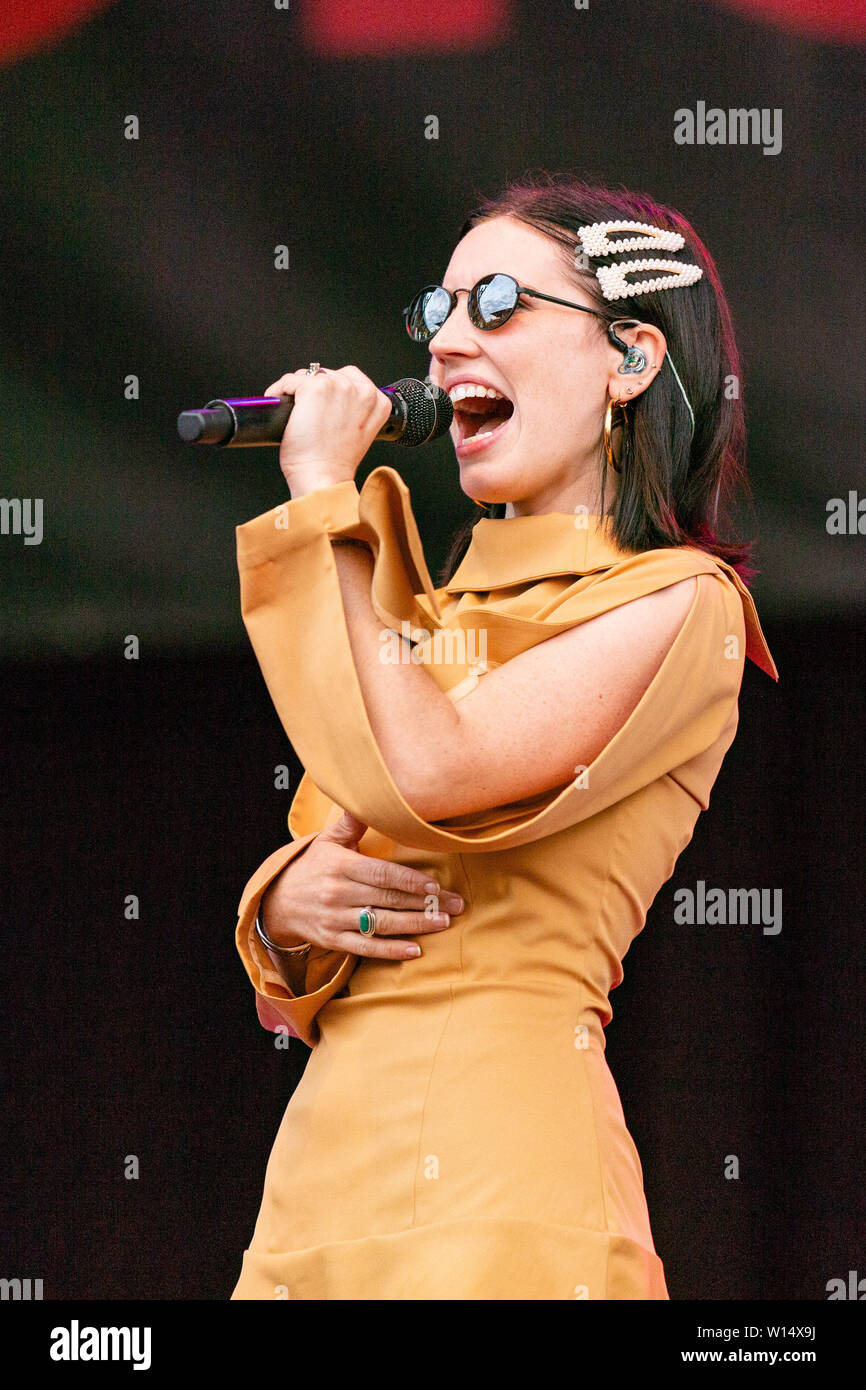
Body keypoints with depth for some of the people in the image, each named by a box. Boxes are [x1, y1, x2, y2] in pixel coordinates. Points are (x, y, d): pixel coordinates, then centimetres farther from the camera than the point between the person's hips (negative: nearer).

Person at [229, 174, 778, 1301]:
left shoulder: (679, 606, -3)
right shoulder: (430, 615, 19)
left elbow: (414, 774, -18)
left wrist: (321, 489, -8)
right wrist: (288, 903, -4)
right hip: (317, 1183, 7)